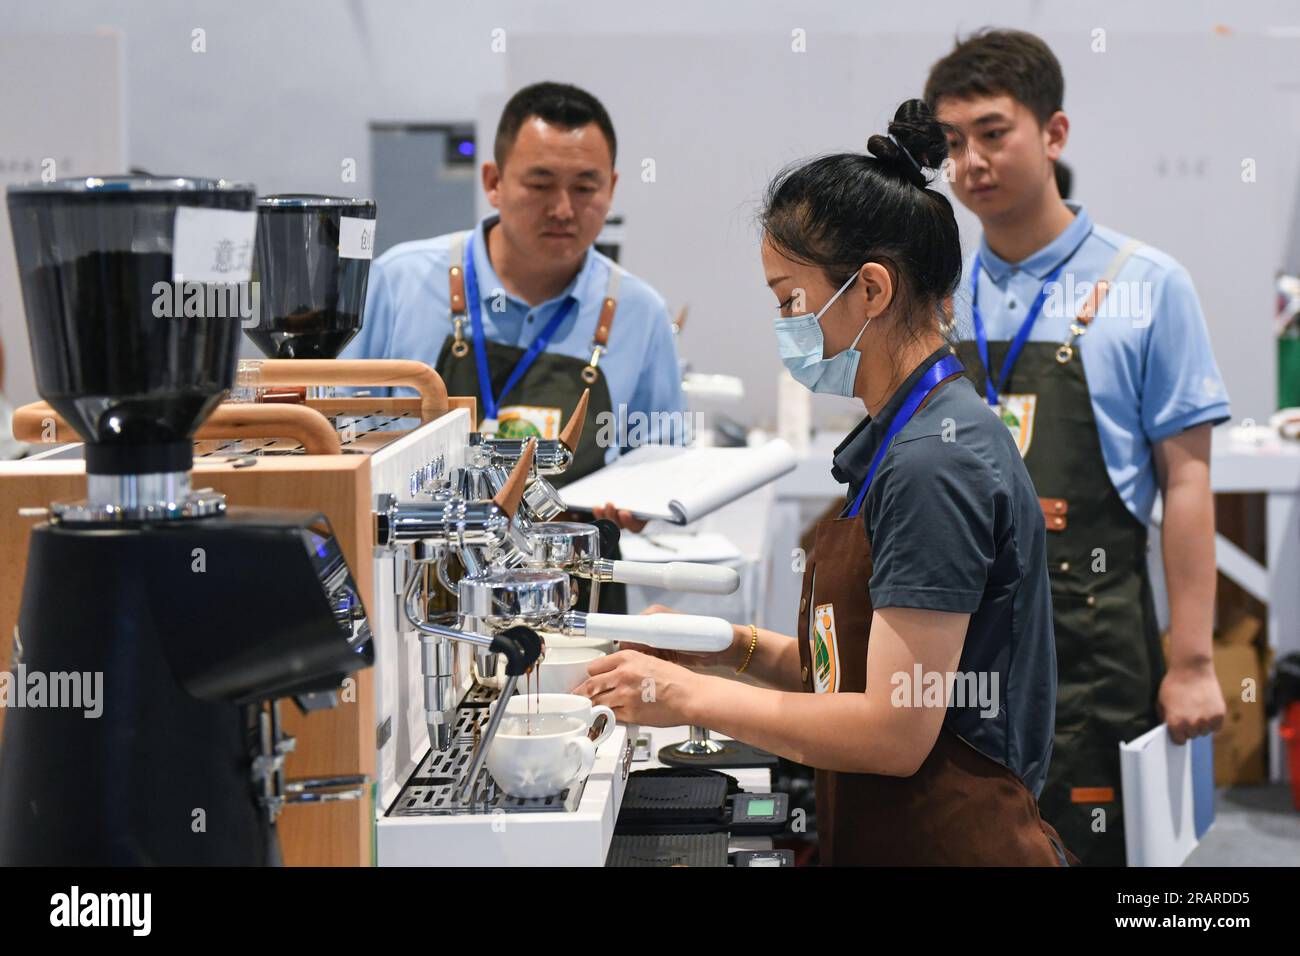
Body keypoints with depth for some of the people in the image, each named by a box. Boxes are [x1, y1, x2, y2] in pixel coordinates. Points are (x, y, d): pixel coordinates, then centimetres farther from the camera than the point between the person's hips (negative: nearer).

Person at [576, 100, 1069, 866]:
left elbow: (896, 732, -22)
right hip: (890, 839, 9)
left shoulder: (936, 464, -19)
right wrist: (740, 648, 3)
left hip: (954, 842, -9)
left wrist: (693, 697, -14)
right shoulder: (906, 440, 11)